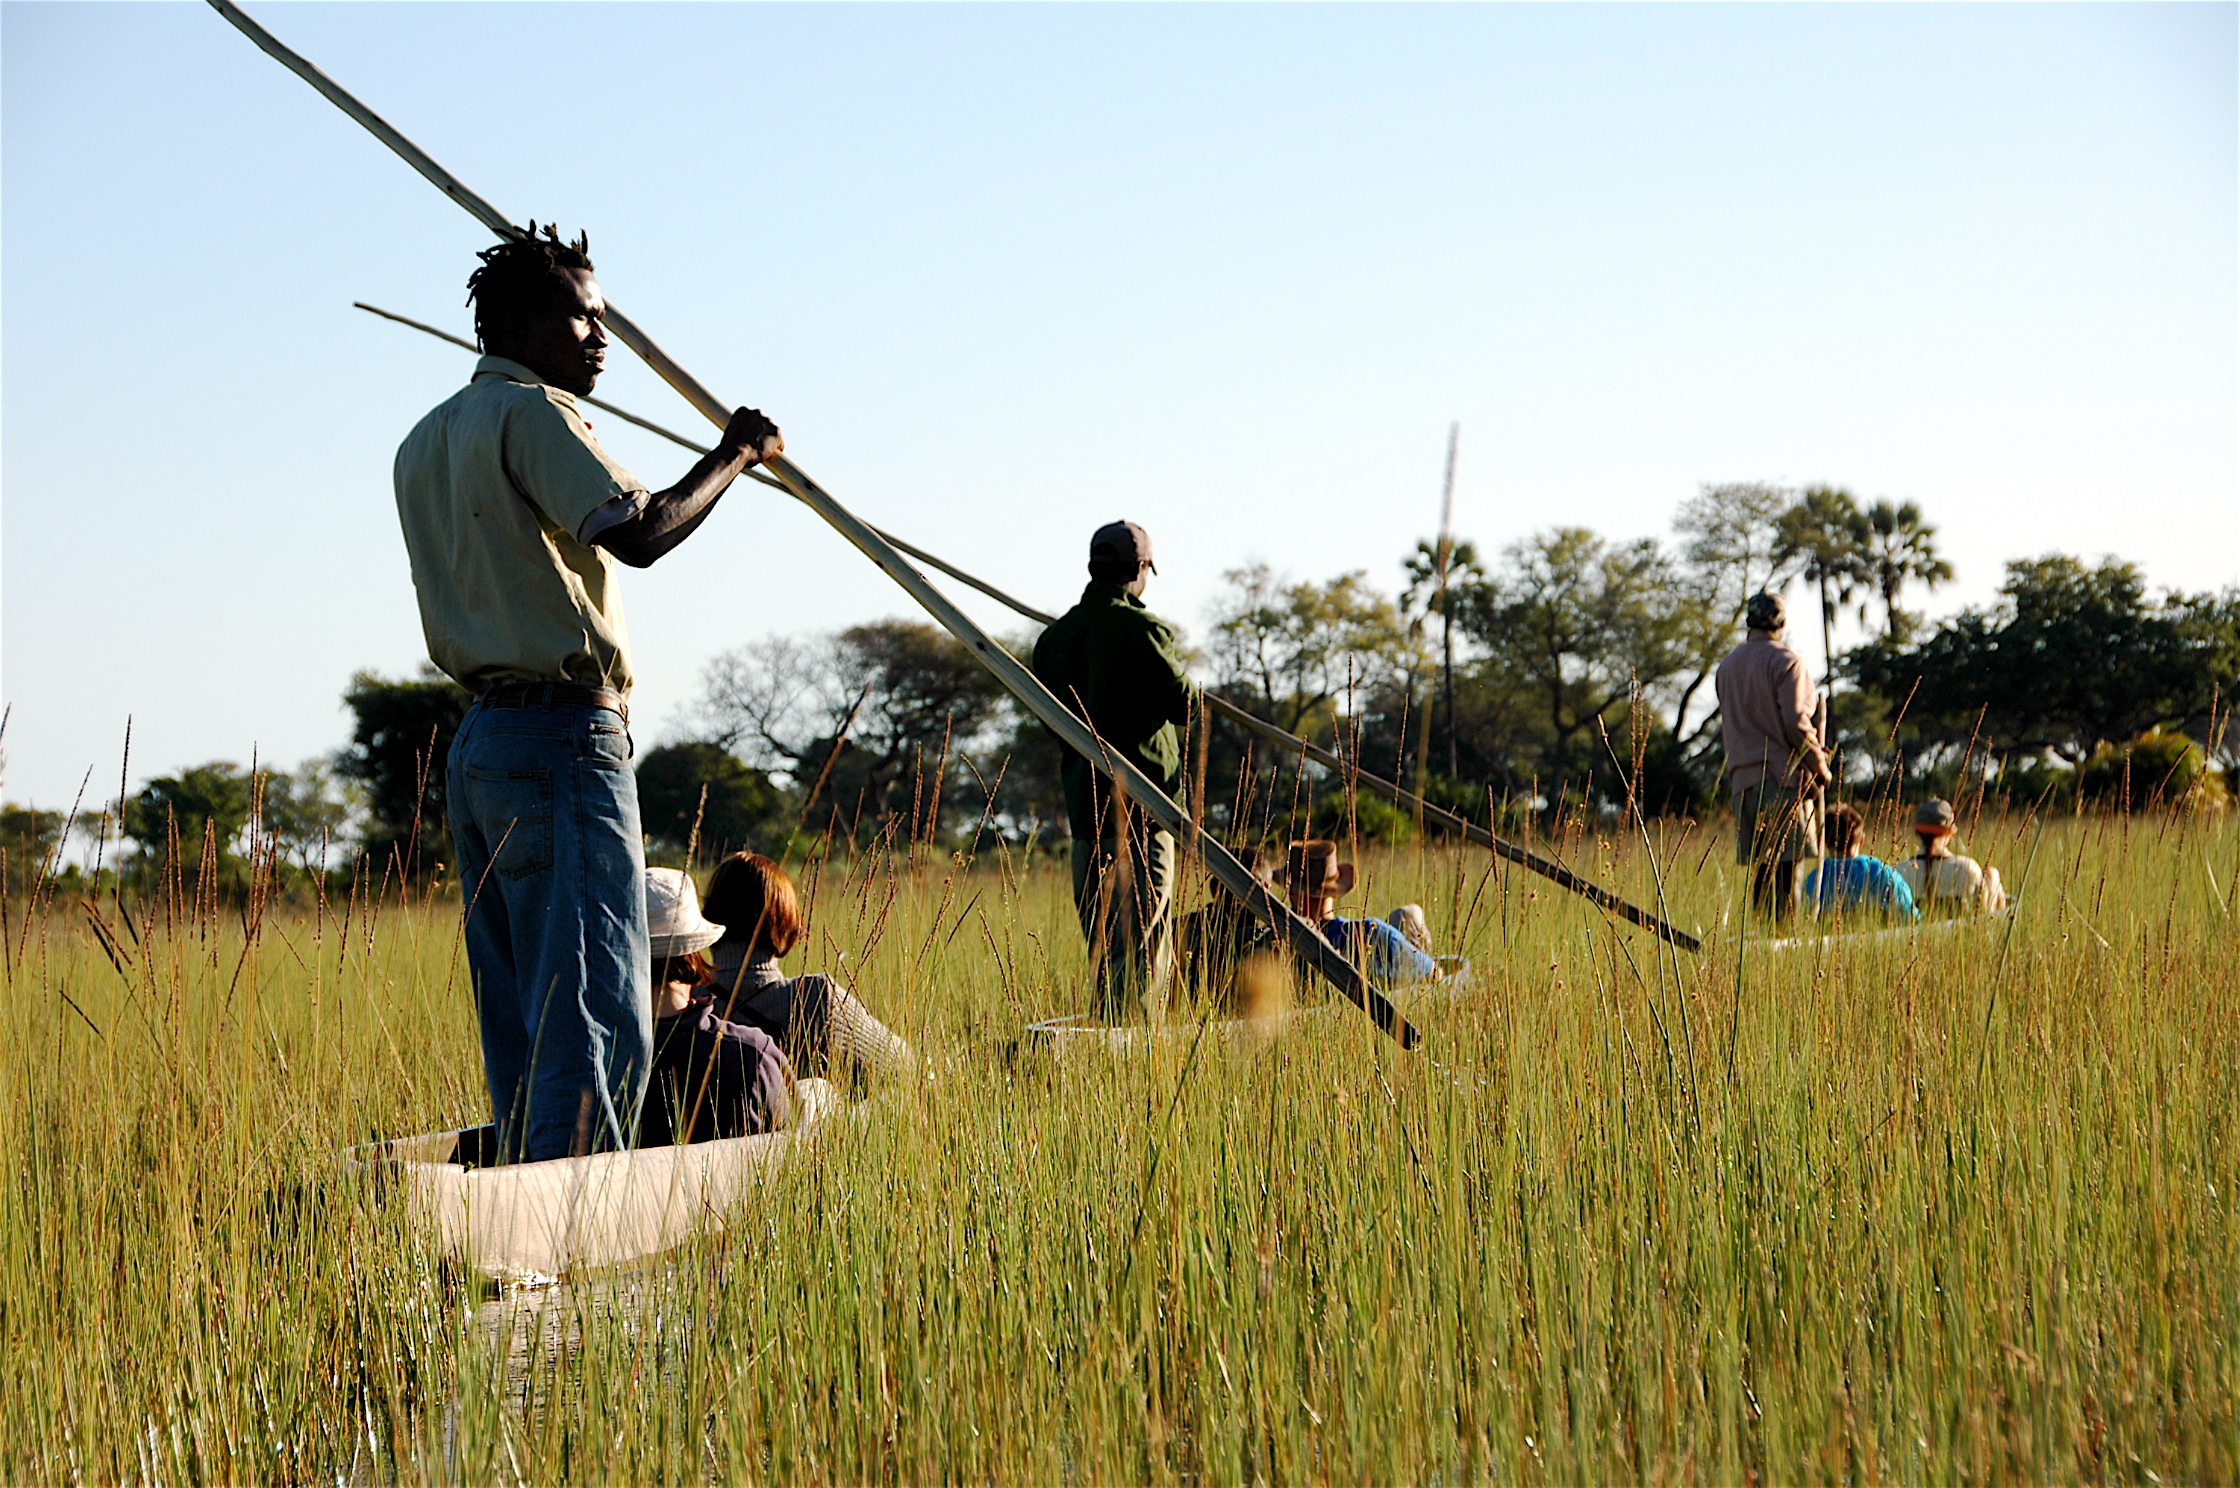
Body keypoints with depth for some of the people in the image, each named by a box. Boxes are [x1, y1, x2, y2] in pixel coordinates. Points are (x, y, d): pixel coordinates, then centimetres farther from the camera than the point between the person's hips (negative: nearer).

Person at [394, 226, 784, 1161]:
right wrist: (730, 457, -7)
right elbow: (637, 535, -21)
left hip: (478, 745, 9)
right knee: (597, 1027, -12)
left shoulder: (427, 442, 20)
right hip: (561, 741, -9)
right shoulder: (531, 415, -8)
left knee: (520, 1033, 8)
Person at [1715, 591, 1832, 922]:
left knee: (1759, 869, 7)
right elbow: (1796, 722, -13)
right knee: (1785, 868, -7)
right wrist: (1819, 765, -2)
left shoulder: (1727, 665, 16)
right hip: (1784, 774, -6)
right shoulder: (1785, 661, -6)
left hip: (1743, 778, 6)